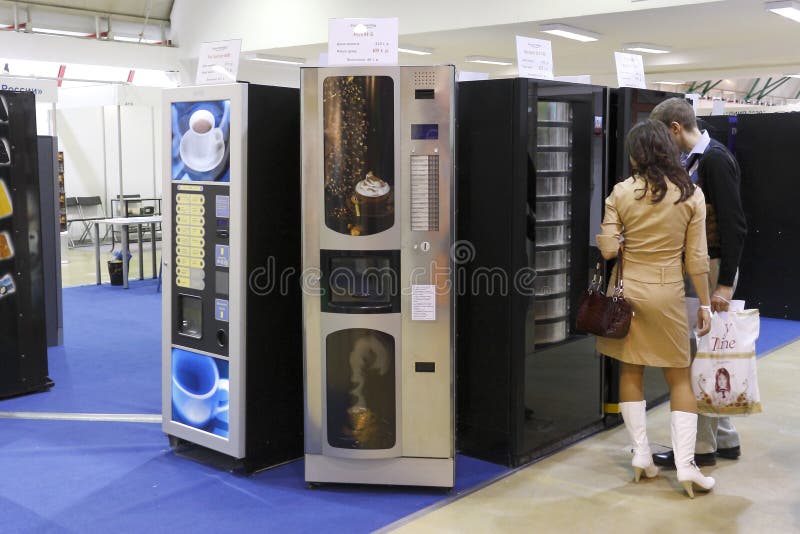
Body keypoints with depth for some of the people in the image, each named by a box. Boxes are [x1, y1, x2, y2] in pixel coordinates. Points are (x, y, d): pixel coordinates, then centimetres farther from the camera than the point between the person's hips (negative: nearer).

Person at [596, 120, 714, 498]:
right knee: (680, 377, 9)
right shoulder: (691, 195, -4)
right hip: (668, 295, 0)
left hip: (628, 291, 0)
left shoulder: (621, 193, -7)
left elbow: (607, 250, -9)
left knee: (630, 372, 13)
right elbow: (697, 257, -3)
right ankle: (686, 464, 5)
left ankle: (641, 455, 16)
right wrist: (705, 304, 4)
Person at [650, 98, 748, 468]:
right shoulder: (694, 160, 13)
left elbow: (735, 225, -20)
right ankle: (725, 440, 25)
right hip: (697, 267, 10)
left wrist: (726, 283, -22)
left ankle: (701, 447, 7)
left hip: (713, 269, -10)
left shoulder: (715, 159, -15)